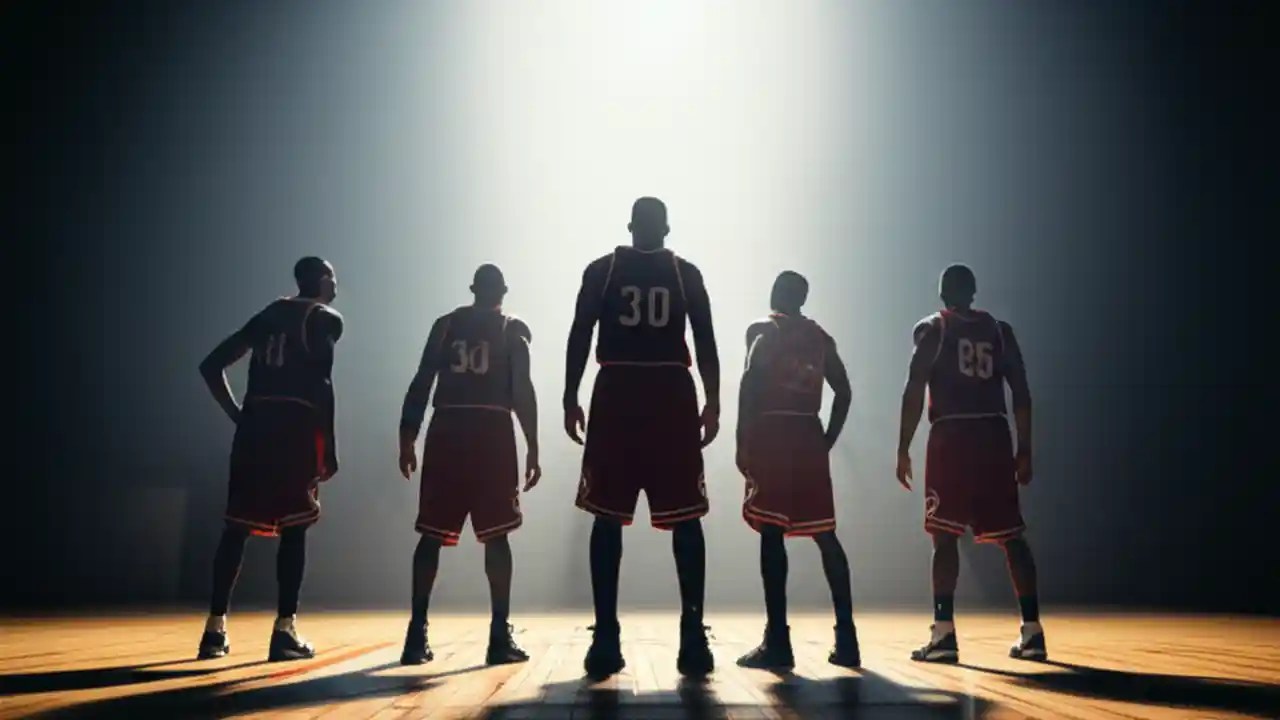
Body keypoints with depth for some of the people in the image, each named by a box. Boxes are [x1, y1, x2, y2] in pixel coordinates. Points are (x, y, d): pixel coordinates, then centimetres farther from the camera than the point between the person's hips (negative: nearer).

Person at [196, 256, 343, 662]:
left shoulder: (269, 314, 21)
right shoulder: (326, 319, 2)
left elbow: (212, 366, 17)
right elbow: (321, 384, -11)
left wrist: (237, 415, 17)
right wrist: (329, 450, -9)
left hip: (255, 423, 6)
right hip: (296, 425, -5)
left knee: (237, 527, 9)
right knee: (294, 529, 0)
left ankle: (216, 628, 10)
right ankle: (285, 630, -3)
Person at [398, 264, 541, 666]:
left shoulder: (445, 324, 15)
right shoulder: (513, 328, 8)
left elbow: (421, 384, 7)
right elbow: (522, 390, -3)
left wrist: (407, 440, 9)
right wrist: (533, 449, -2)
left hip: (446, 430, 2)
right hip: (492, 431, -2)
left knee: (432, 534, 6)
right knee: (496, 536, 1)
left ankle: (417, 634, 3)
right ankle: (500, 637, -2)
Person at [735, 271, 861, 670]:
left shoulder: (762, 330, 1)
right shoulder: (820, 337, 17)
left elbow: (750, 384, -12)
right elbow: (844, 391, 15)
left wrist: (742, 441, -12)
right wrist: (827, 441, 16)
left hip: (771, 435, -5)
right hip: (810, 437, 5)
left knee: (772, 534, -6)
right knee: (825, 536, 8)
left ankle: (777, 642, -9)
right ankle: (846, 639, 7)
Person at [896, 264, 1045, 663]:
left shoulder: (931, 329, 2)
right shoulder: (1000, 330, 13)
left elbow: (914, 392, -7)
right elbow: (1022, 394, 8)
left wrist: (903, 449, -4)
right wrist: (1024, 451, 12)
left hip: (951, 437, -3)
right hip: (994, 436, 4)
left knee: (945, 536, -1)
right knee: (1011, 537, 10)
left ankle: (944, 634, -6)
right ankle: (1032, 632, 11)